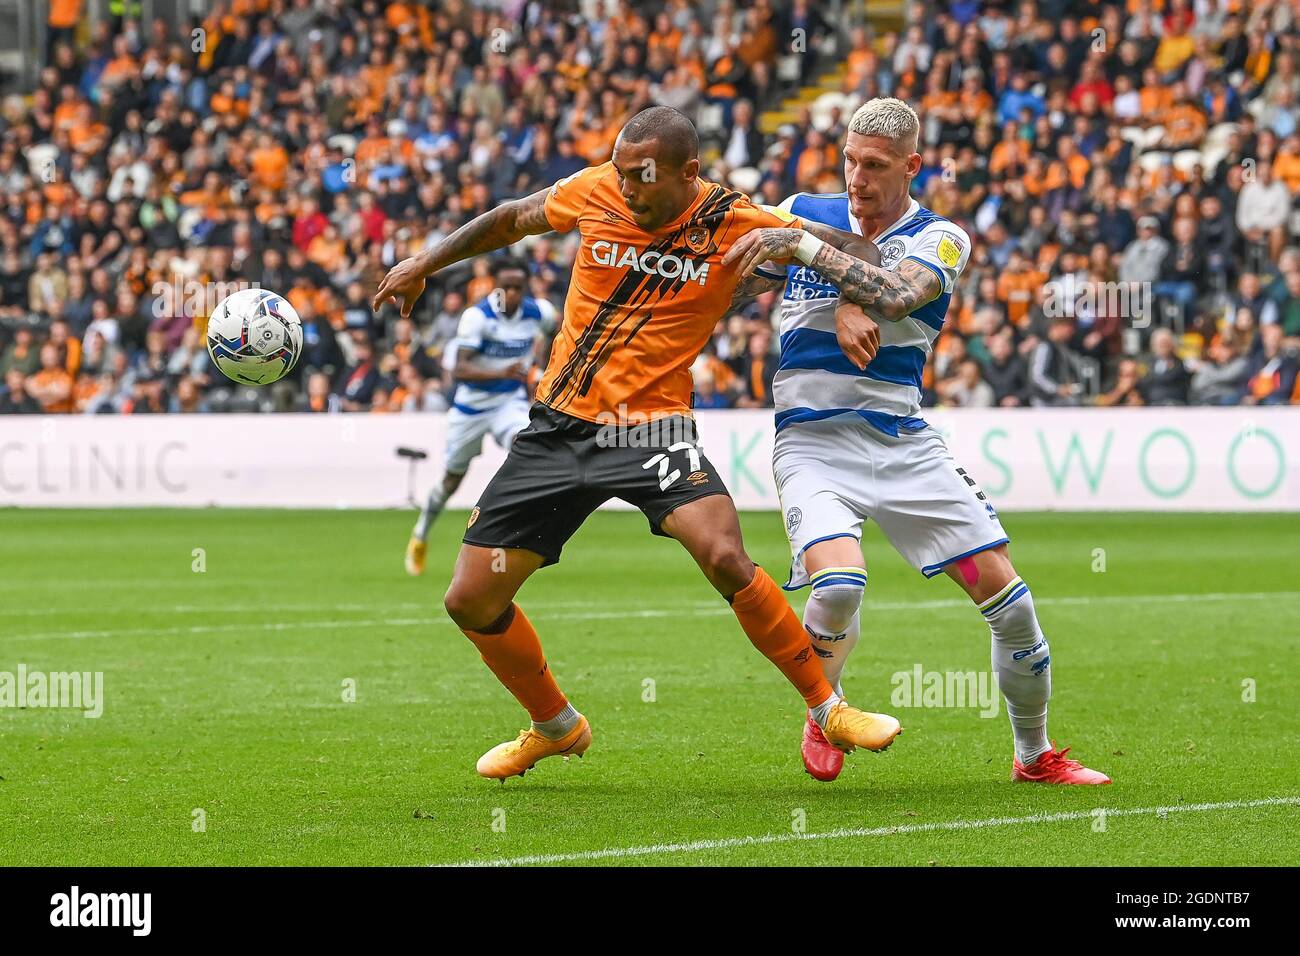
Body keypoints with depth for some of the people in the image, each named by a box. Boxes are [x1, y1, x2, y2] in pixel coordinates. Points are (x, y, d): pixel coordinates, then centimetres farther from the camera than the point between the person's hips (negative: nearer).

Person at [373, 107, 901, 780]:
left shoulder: (735, 224, -9)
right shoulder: (597, 192, -1)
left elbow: (847, 251, -2)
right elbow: (512, 219, 18)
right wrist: (424, 264, 23)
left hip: (651, 429, -4)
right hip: (557, 426, 4)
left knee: (725, 557, -29)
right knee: (470, 601, 2)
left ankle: (829, 709, -11)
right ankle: (554, 726, 29)